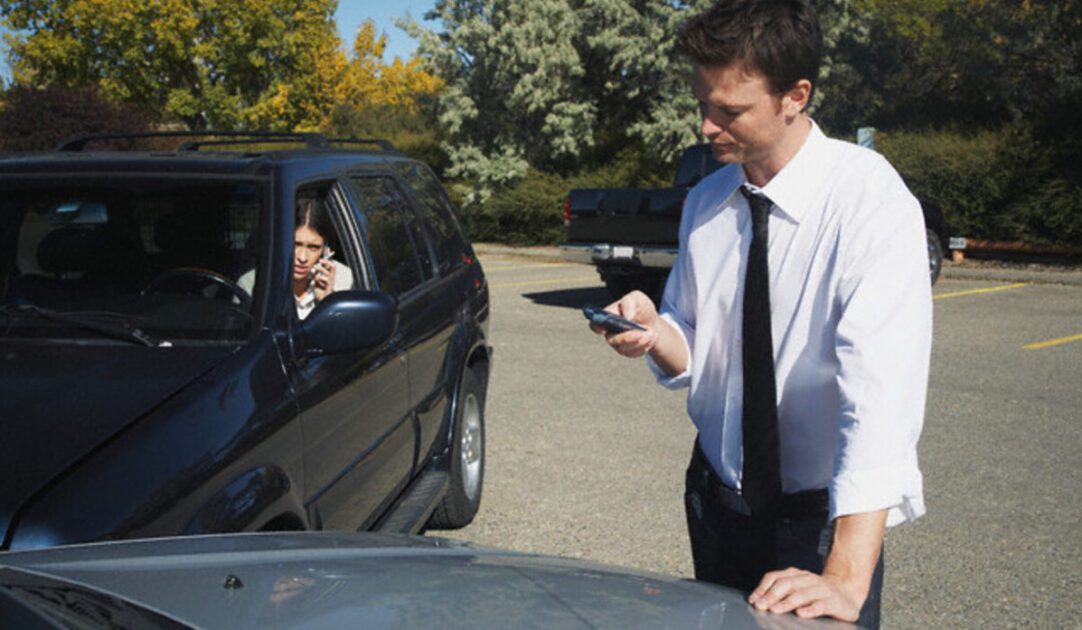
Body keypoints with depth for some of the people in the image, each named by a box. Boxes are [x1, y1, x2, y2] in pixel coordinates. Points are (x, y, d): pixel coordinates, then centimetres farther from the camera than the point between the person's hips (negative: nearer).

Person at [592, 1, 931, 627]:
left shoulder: (869, 199, -21)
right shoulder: (707, 200, -2)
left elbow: (883, 393, -31)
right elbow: (692, 355, 5)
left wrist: (846, 579, -38)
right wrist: (654, 332, -18)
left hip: (822, 518, -5)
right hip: (717, 500, 6)